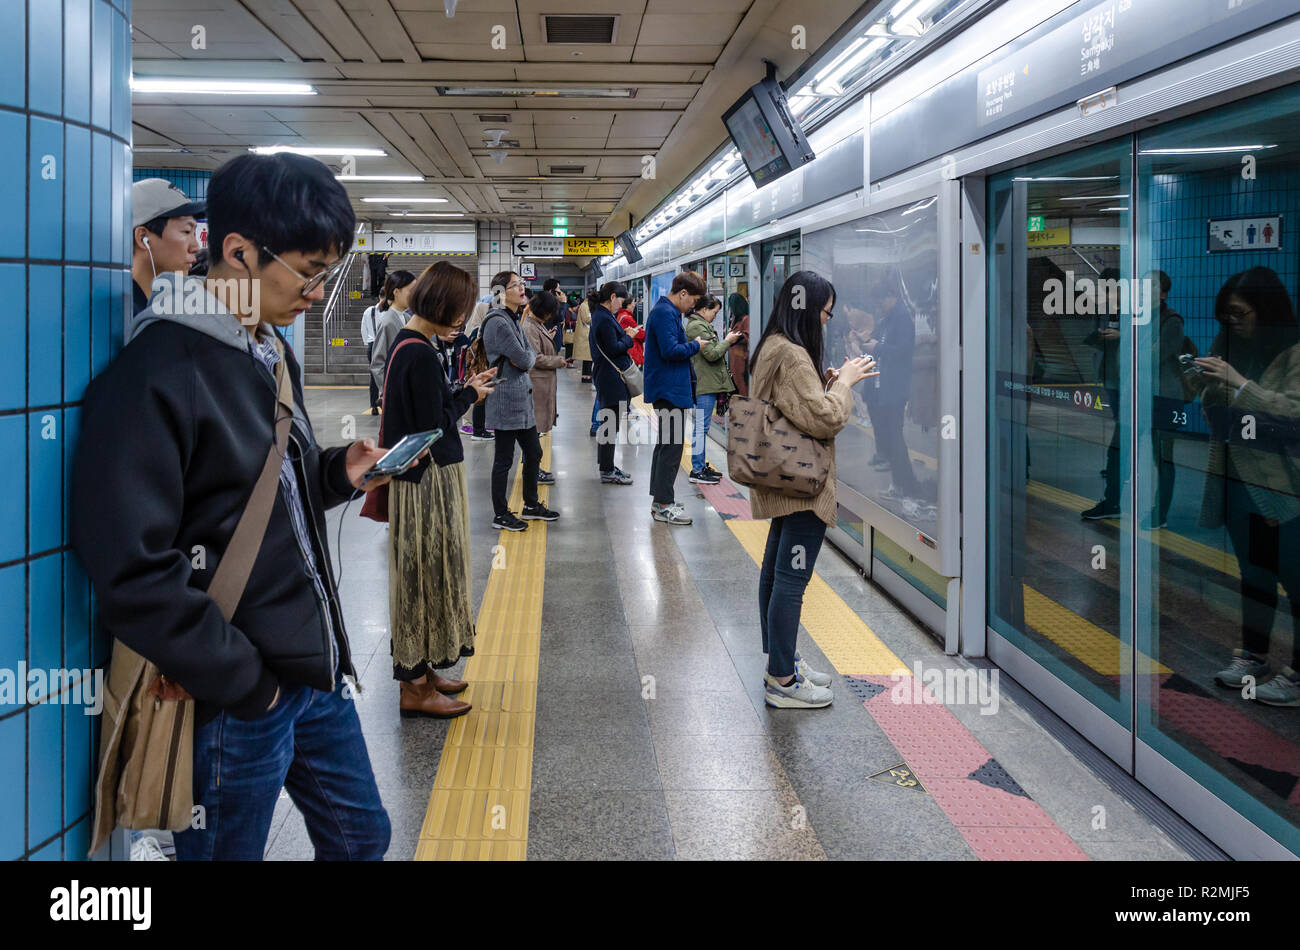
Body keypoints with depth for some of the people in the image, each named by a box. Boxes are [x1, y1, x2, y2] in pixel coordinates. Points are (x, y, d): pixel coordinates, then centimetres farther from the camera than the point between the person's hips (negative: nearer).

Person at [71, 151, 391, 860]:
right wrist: (243, 680, -18)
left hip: (316, 669, 9)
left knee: (361, 837, 20)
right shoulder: (157, 374, -19)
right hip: (236, 701, -8)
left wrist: (339, 473, 1)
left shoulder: (272, 351, 10)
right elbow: (133, 571, -24)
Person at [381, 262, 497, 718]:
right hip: (428, 478, -10)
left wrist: (464, 389, 7)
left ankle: (422, 669, 28)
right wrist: (469, 395, -5)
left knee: (428, 573, 17)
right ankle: (414, 687, 9)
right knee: (423, 573, -1)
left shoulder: (411, 343, 9)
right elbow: (435, 423, -19)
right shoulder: (420, 353, -21)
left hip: (428, 475, 10)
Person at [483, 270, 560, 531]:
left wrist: (524, 357, -8)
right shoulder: (498, 322, -17)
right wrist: (526, 358, 0)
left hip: (522, 397, 10)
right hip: (505, 399, -10)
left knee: (534, 453, 17)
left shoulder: (513, 319, 15)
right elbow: (524, 360, -20)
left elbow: (531, 353, 11)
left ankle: (531, 505, 31)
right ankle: (500, 515, 11)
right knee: (504, 459, 0)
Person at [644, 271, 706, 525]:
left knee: (665, 444, 16)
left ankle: (660, 499, 24)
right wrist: (695, 345, -12)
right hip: (669, 389, -11)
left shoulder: (666, 311, 16)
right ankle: (663, 505, -3)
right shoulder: (665, 313, -17)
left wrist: (690, 344, 8)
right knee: (671, 445, -7)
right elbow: (671, 351, -25)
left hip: (667, 388, 11)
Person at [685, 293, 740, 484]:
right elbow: (711, 354, -17)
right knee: (701, 426, -8)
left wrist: (726, 341, 11)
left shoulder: (701, 325, 19)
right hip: (704, 384, -11)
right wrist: (727, 341, -5)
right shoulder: (697, 326, -14)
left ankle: (701, 466, 21)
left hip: (708, 383, 11)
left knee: (702, 426, 14)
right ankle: (697, 470, -5)